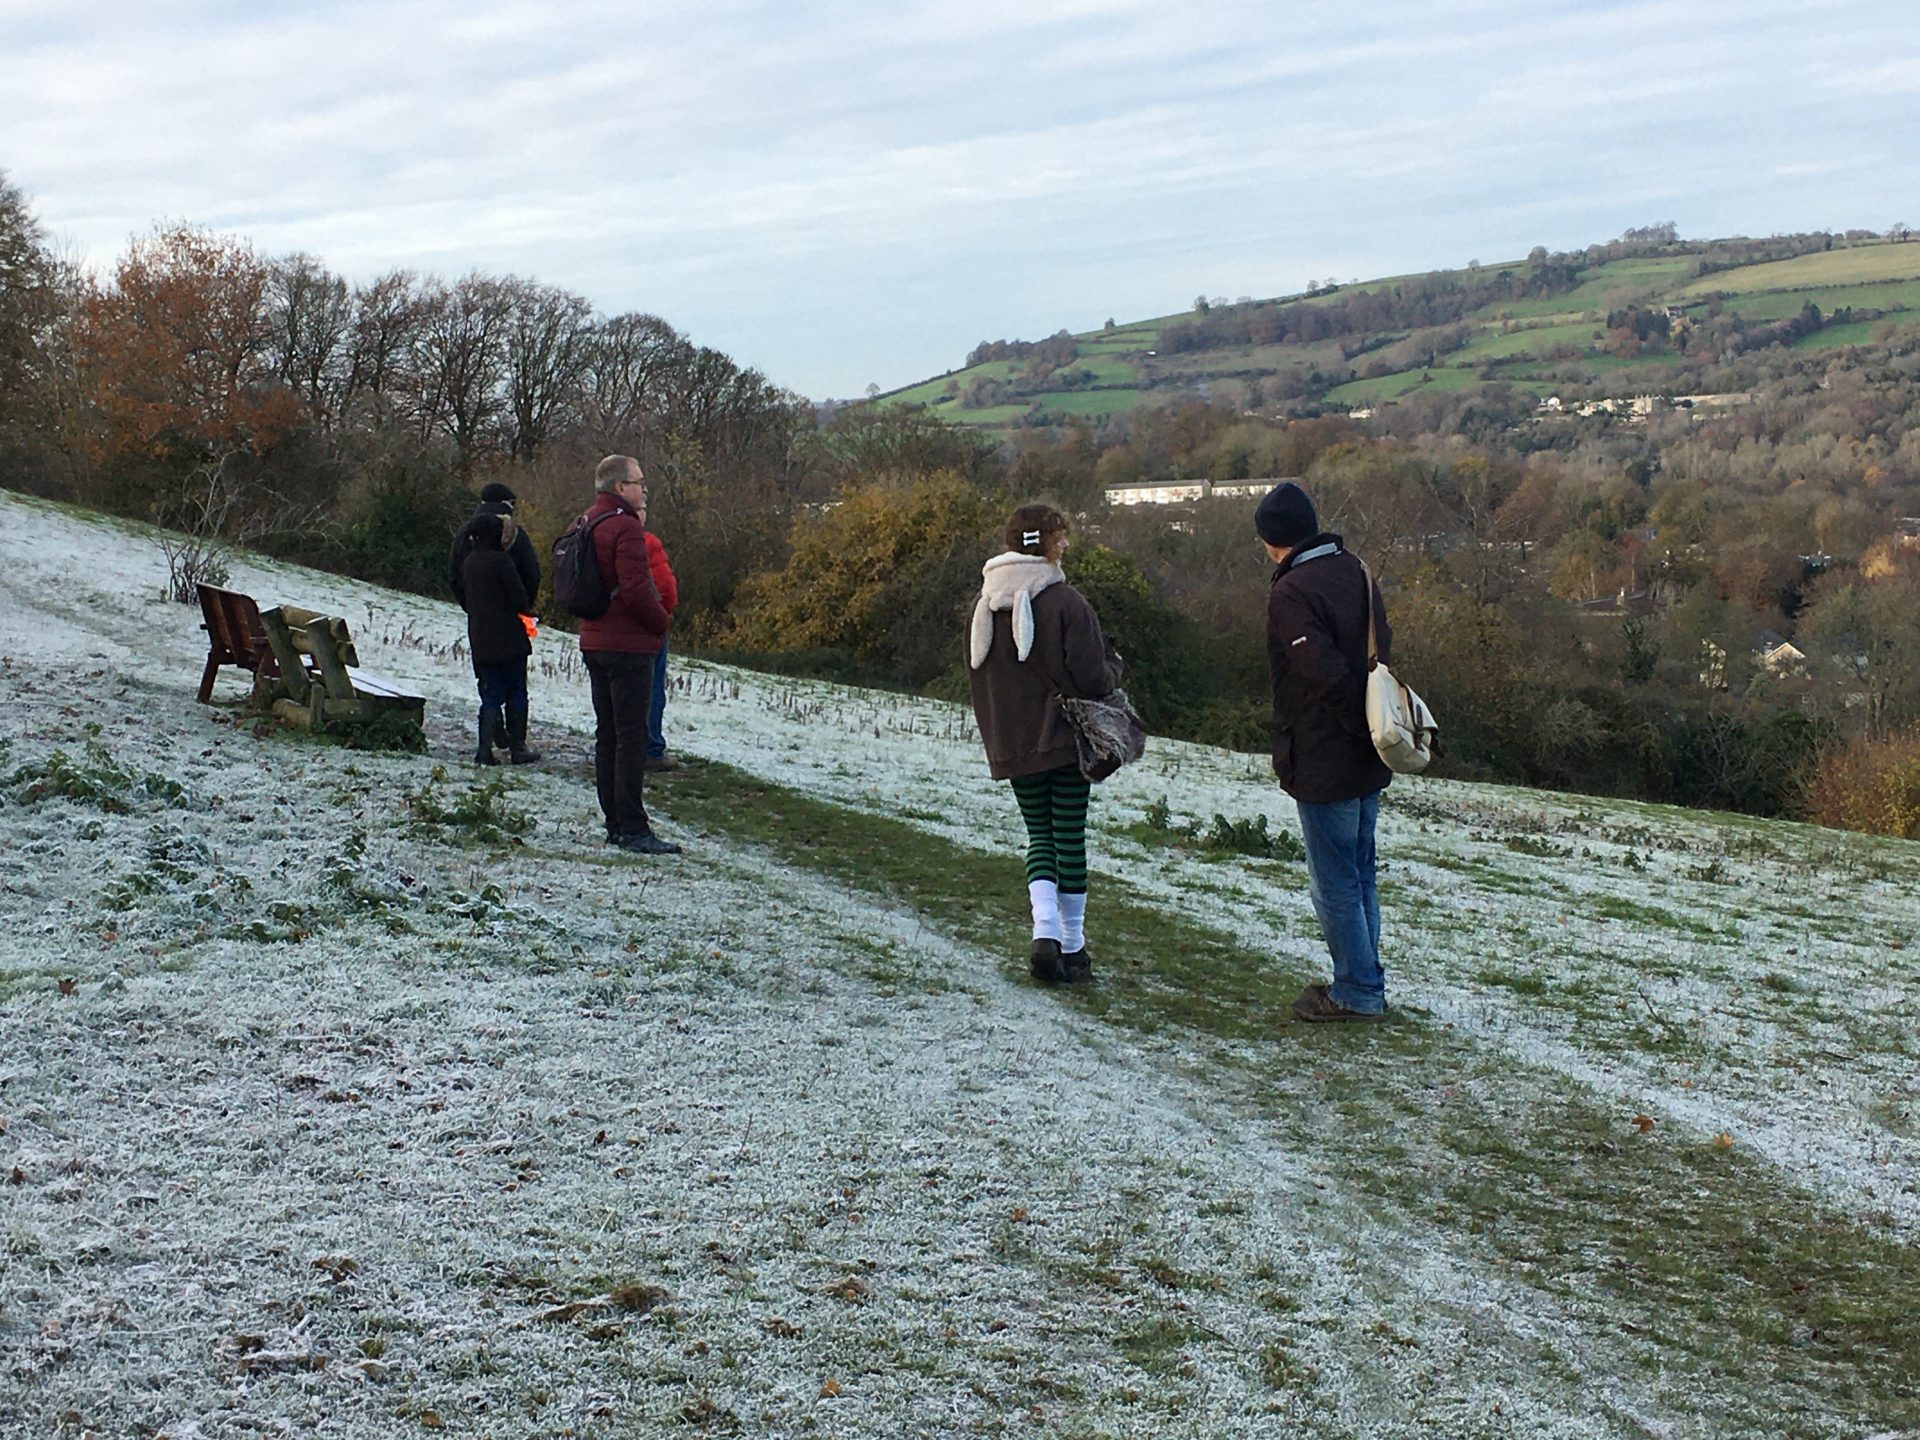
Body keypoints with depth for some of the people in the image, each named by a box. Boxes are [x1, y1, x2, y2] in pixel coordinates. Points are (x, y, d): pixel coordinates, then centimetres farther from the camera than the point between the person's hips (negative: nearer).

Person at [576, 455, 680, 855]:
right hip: (628, 646, -9)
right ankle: (633, 829, -8)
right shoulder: (625, 526, -15)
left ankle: (615, 824, 16)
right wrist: (661, 622, -7)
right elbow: (635, 588, -23)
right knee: (631, 738, -8)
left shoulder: (586, 525, 14)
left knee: (607, 735, 12)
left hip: (594, 643, 9)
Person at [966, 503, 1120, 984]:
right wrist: (1114, 666, 5)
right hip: (1065, 740, -4)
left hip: (1012, 746, 4)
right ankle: (1073, 947, 13)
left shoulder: (985, 605, 2)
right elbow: (1092, 677, -17)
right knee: (1070, 838, 6)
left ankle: (1045, 931, -8)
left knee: (1040, 836, 13)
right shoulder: (1065, 602, -15)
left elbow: (975, 674, 9)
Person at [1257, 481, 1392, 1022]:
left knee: (1334, 881, 2)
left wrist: (1362, 730, -12)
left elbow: (1328, 677, -26)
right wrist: (1373, 732, 13)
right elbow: (1382, 649, 13)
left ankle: (1357, 993, 9)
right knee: (1359, 874, 17)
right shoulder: (1356, 572, 7)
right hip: (1367, 762, 9)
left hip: (1323, 764, -9)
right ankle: (1365, 982, 26)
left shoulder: (1292, 593, -19)